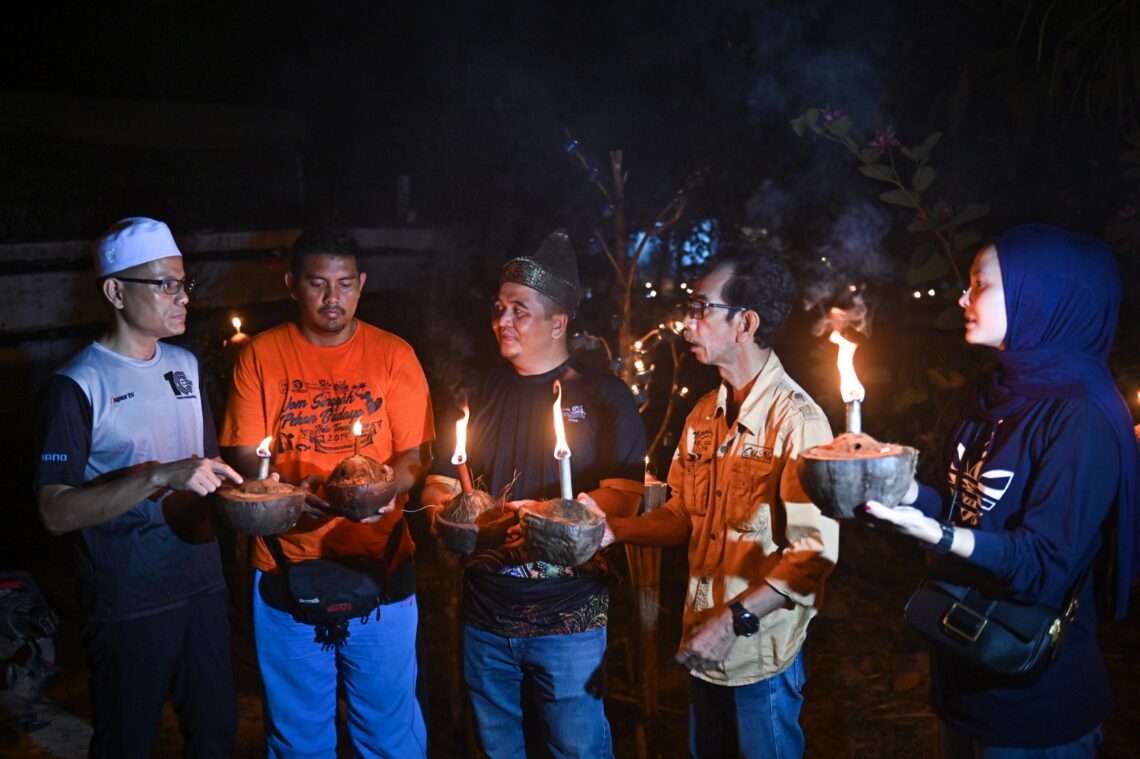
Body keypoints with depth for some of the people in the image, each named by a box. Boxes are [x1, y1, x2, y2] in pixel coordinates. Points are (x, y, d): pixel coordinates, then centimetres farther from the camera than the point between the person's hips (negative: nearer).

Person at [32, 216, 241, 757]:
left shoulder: (185, 366, 7)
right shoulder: (75, 387, -14)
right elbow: (57, 512, -21)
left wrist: (241, 488, -3)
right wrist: (158, 477, -31)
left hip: (203, 586, 6)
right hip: (129, 605, -6)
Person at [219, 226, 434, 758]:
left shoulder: (394, 354, 2)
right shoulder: (261, 355, 2)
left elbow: (414, 456, 1)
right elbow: (243, 455, -1)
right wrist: (288, 491, -21)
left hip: (381, 565, 0)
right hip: (287, 568, 1)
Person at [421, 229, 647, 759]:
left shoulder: (602, 396, -4)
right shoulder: (480, 393, 8)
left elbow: (622, 497, -12)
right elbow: (438, 485, 11)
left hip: (569, 620, -4)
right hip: (485, 618, 4)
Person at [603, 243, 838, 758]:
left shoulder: (796, 420, -19)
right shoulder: (703, 415, 5)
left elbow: (815, 551, -22)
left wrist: (732, 620, -26)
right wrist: (612, 531, -4)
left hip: (760, 654, -6)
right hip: (703, 648, 7)